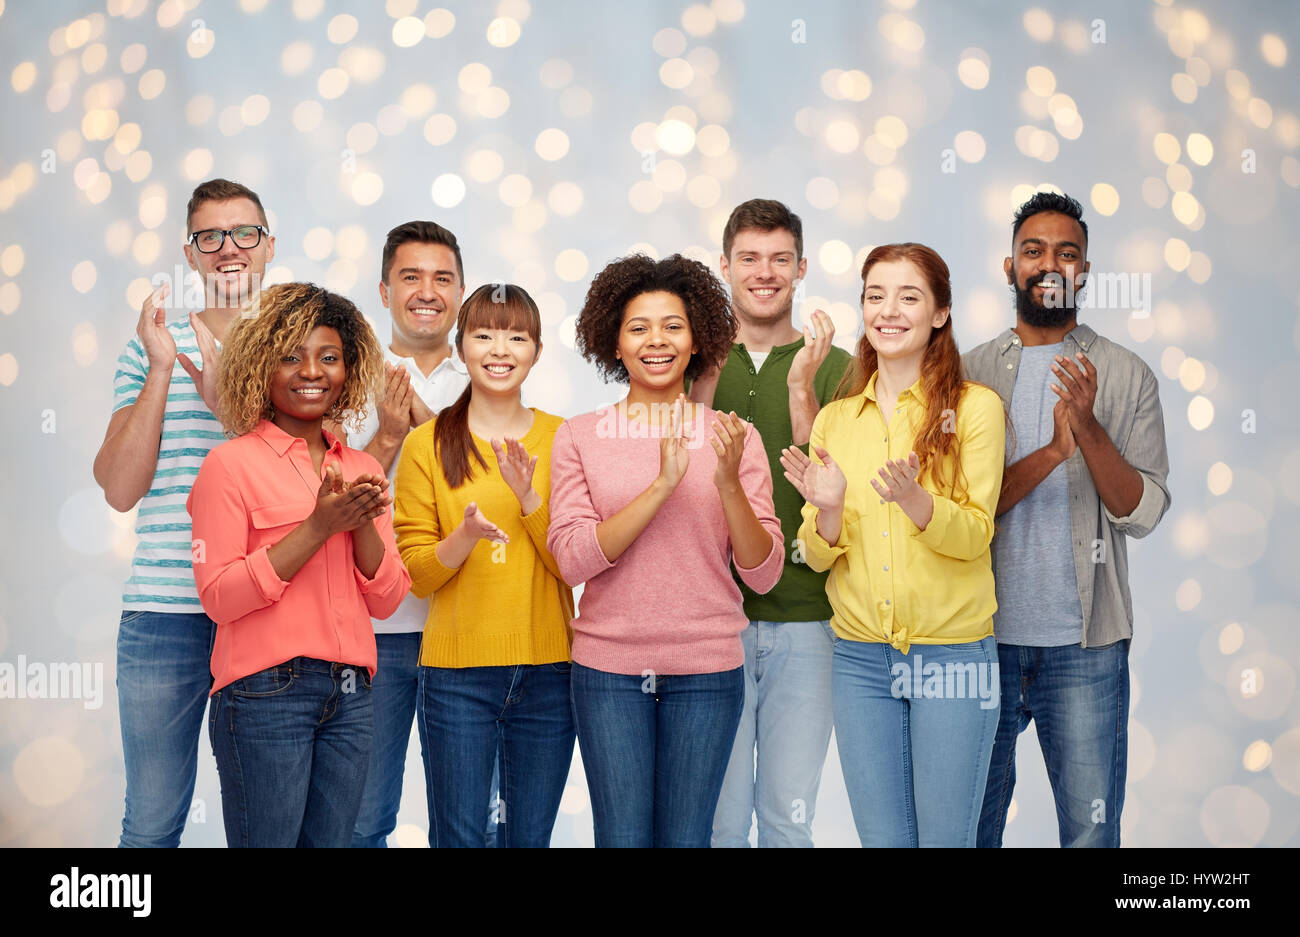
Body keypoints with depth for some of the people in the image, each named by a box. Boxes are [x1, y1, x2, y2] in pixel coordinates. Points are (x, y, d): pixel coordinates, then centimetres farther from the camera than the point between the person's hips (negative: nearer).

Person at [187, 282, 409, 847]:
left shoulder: (361, 470, 12)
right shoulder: (231, 463, -4)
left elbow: (387, 600, 9)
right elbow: (218, 597, -12)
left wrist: (363, 523, -8)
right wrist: (319, 527, -16)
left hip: (349, 695, 5)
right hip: (264, 694, -5)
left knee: (332, 840, 10)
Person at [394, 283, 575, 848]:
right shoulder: (427, 444, 1)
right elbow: (414, 574, -1)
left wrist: (528, 496, -18)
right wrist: (467, 534, -20)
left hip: (547, 671, 1)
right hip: (458, 673, -1)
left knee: (532, 837, 11)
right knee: (459, 837, 4)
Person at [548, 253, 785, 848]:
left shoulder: (733, 437, 2)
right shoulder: (579, 437, 2)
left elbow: (763, 574, -2)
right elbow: (572, 559, -10)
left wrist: (728, 484, -19)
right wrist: (662, 485, -20)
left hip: (707, 671, 1)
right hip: (608, 669, 0)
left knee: (686, 838, 7)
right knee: (622, 835, 3)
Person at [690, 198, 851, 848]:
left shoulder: (834, 367, 4)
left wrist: (799, 387, -16)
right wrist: (705, 379, -14)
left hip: (804, 617, 0)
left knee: (790, 814, 6)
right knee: (716, 814, 6)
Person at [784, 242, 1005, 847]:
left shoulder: (976, 406, -3)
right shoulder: (835, 419, 8)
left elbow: (975, 535, -9)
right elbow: (818, 555, 5)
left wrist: (914, 500, -28)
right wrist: (828, 508, -16)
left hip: (953, 653, -3)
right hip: (859, 655, 3)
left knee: (946, 837, 4)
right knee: (881, 838, 10)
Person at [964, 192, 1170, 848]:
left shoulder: (1126, 376, 3)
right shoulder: (971, 372, 4)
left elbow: (1143, 511, -5)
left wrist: (1089, 428, -20)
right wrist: (1050, 453, -19)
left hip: (1085, 644, -1)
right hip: (984, 634, 1)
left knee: (1090, 826, 4)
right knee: (971, 822, 11)